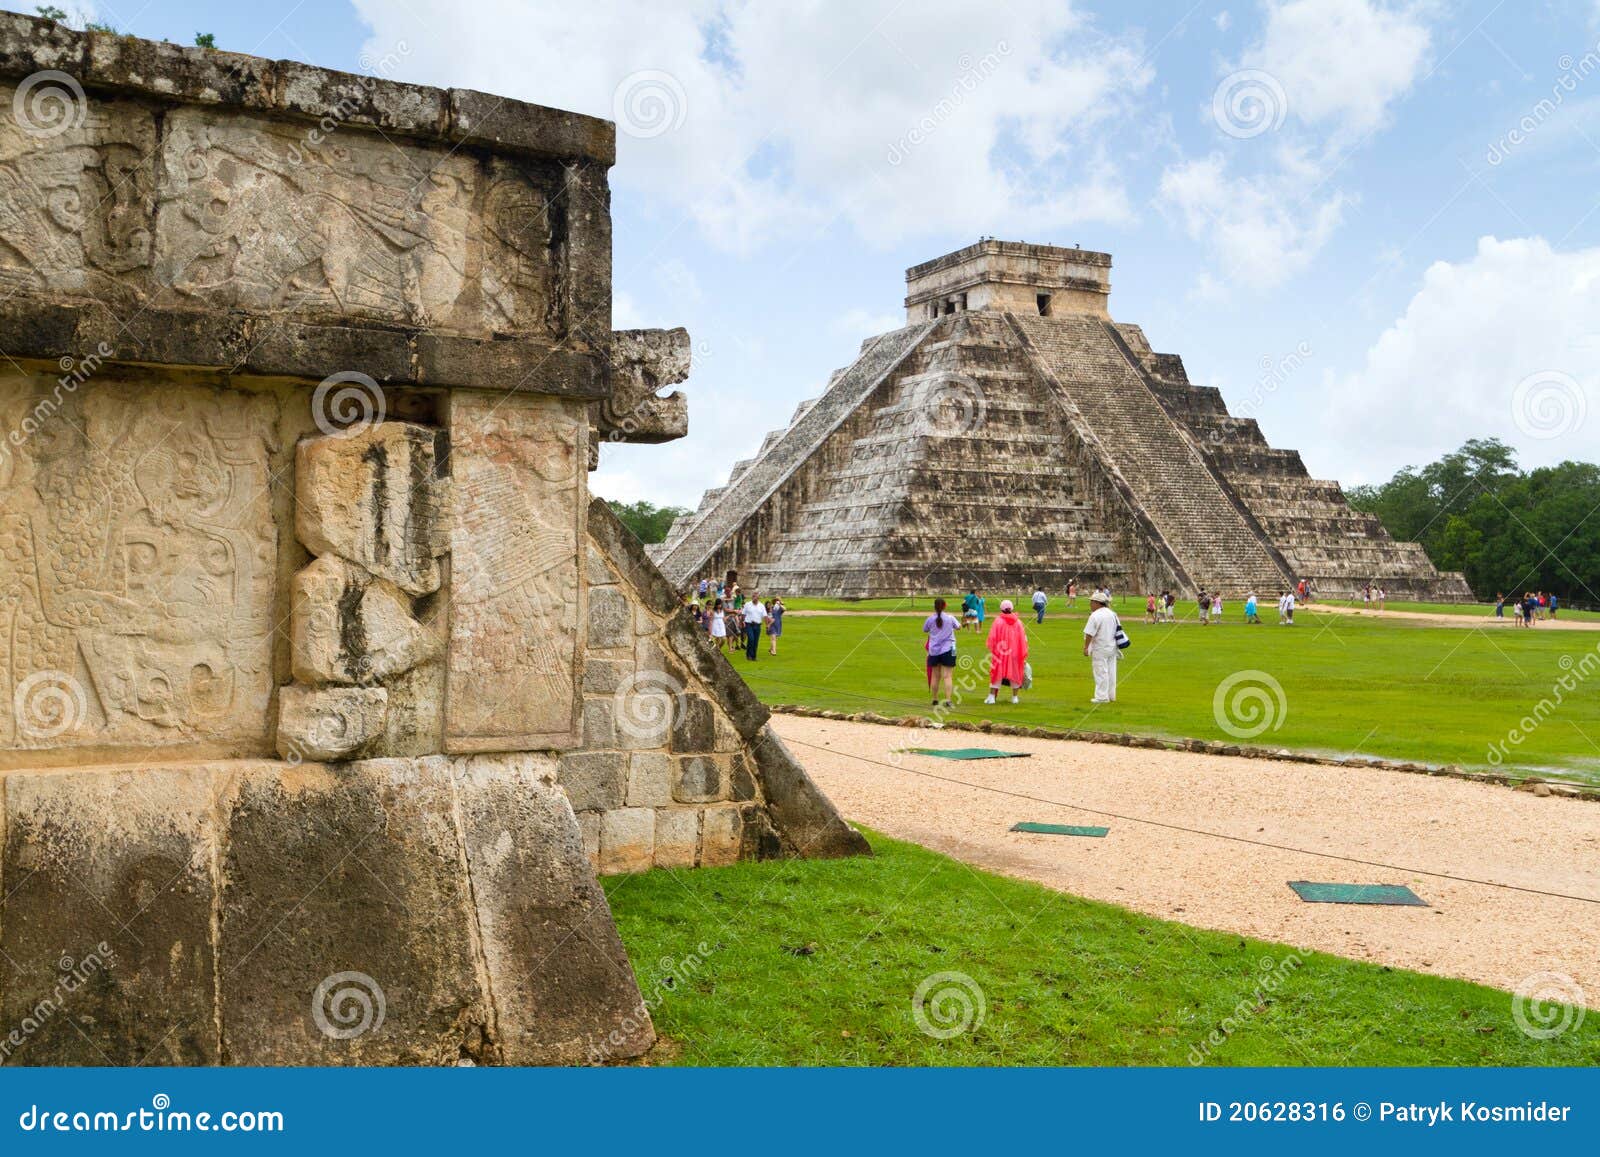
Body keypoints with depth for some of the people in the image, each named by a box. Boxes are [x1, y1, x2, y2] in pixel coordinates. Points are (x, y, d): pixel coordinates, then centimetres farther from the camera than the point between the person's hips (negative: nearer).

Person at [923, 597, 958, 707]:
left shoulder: (930, 619, -3)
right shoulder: (950, 618, -5)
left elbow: (924, 630, 12)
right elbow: (958, 626, 12)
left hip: (934, 650, 2)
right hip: (948, 650, -2)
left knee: (935, 676, 13)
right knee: (947, 676, -4)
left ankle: (935, 699, 22)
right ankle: (948, 699, -15)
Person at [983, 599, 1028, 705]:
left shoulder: (998, 621, -9)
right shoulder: (1018, 622, -2)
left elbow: (992, 638, -8)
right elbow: (1023, 639, 1)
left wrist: (992, 651, 5)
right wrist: (1023, 655, 9)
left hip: (1000, 652, -1)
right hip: (1015, 652, 2)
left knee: (997, 673, 6)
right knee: (1015, 673, 13)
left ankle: (992, 697, 4)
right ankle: (1014, 697, 17)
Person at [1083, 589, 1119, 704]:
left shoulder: (1095, 615, -18)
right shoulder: (1112, 614, 7)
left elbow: (1089, 634, -19)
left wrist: (1086, 647, -12)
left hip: (1100, 648, -8)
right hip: (1112, 647, 8)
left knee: (1101, 672, -2)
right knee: (1111, 672, 13)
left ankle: (1102, 697, -1)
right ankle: (1111, 696, 20)